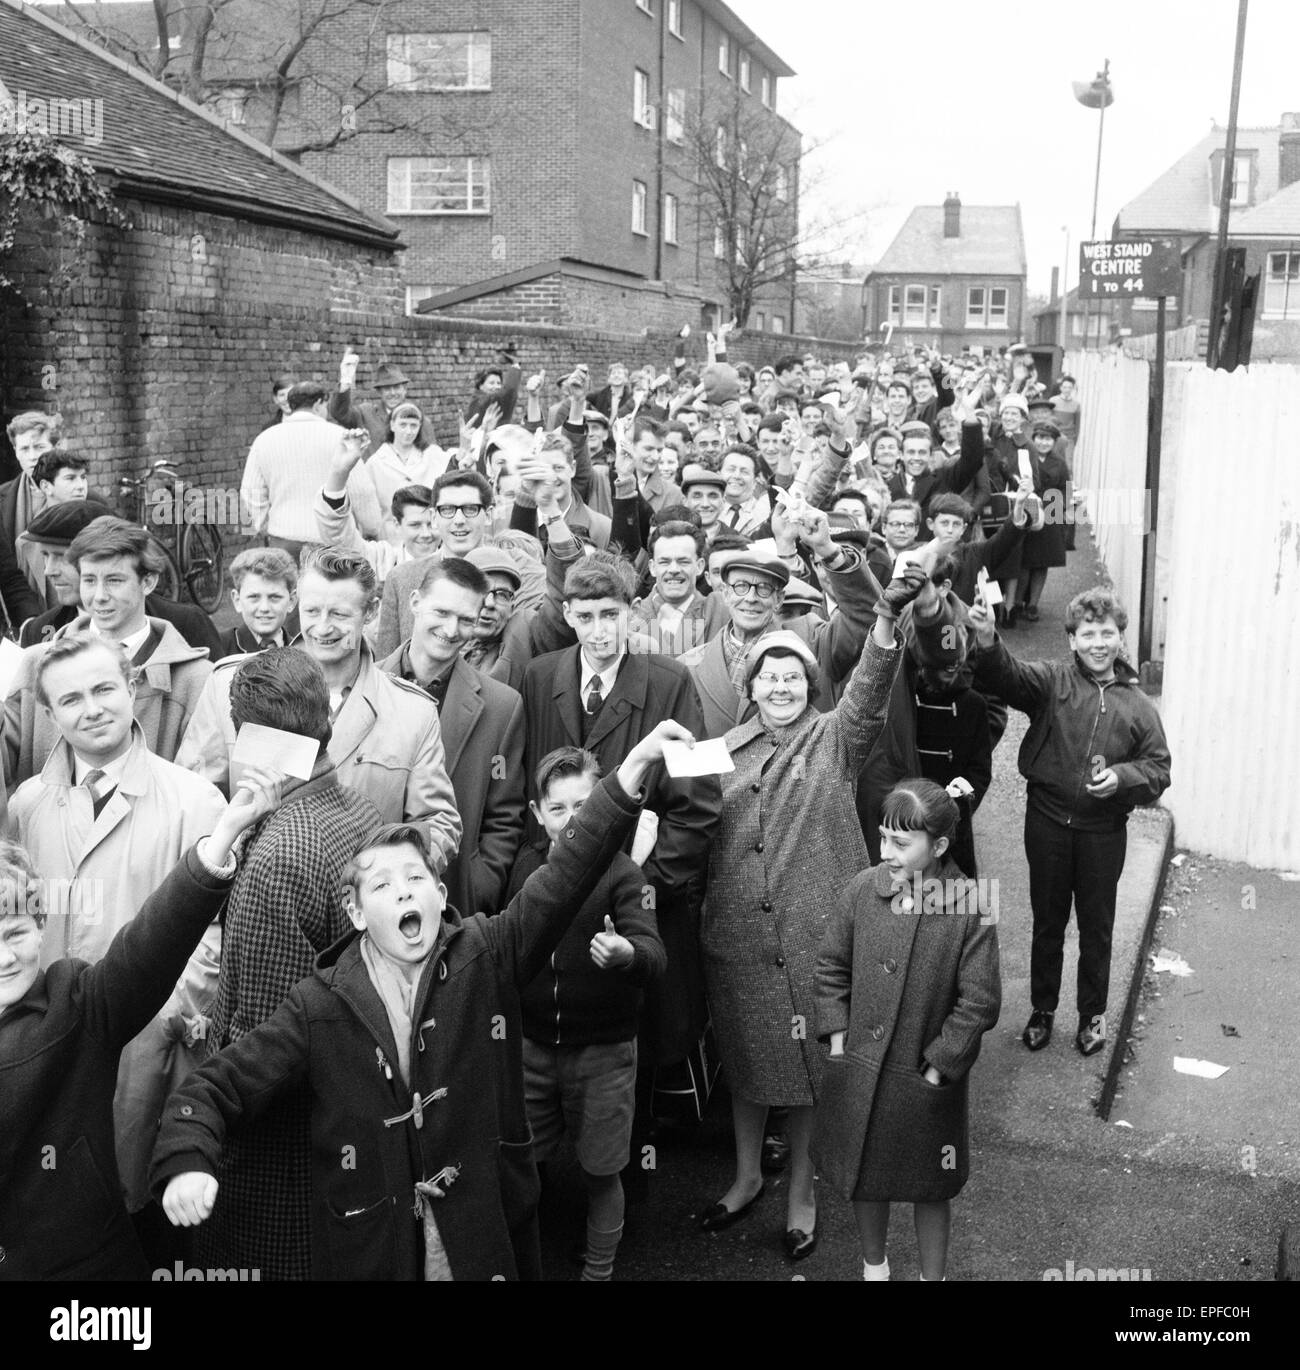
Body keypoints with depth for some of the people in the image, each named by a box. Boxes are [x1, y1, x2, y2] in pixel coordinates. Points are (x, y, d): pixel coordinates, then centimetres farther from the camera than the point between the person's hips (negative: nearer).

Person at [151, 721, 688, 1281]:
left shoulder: (485, 955, -7)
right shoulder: (319, 1004, -7)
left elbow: (564, 876, -20)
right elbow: (216, 1087, -3)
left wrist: (629, 775, -32)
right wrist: (187, 1163, -24)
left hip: (486, 1232, 0)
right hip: (368, 1246, 0)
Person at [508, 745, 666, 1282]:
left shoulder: (621, 872, -12)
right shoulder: (525, 866, 0)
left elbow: (654, 953, -23)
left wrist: (627, 953, -45)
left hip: (602, 1051, -3)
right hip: (532, 1046, 3)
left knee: (600, 1173, 9)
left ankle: (599, 1269, 32)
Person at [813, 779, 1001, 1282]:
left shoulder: (970, 910, -19)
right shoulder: (860, 890, -9)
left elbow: (980, 1002, -14)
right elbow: (831, 968, 3)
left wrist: (939, 1066, -13)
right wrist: (838, 1040, -1)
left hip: (925, 1080, -3)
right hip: (858, 1071, 4)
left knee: (930, 1189, 16)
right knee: (864, 1174, 22)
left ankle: (932, 1276, 40)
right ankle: (873, 1264, 47)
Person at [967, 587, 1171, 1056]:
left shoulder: (1137, 705, 0)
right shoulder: (1051, 681, -6)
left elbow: (1159, 768, 4)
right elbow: (1007, 675, -26)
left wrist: (1121, 777, -17)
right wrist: (987, 642, -47)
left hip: (1104, 830, 1)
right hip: (1048, 822, -1)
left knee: (1096, 926, 15)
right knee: (1047, 922, 15)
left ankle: (1093, 1013, 34)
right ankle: (1042, 1009, 33)